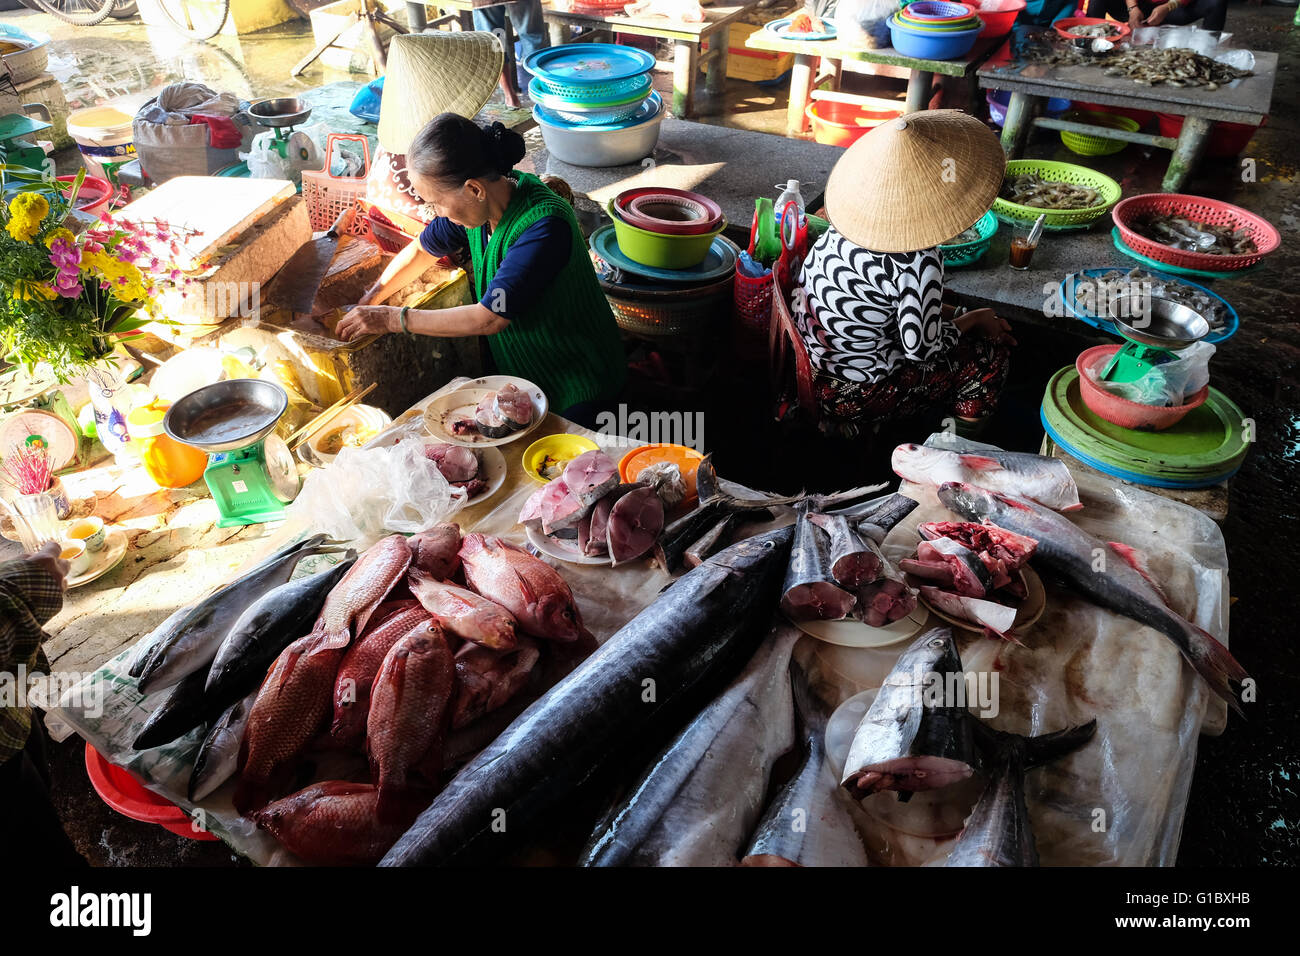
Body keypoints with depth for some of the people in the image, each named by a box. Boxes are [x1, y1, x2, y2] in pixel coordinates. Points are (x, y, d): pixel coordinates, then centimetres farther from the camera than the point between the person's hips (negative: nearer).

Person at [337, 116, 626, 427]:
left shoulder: (545, 225, -33)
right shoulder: (479, 201, -8)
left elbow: (489, 318, -33)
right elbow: (422, 250, 11)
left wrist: (391, 319, -25)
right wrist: (366, 305, 4)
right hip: (516, 373, 7)